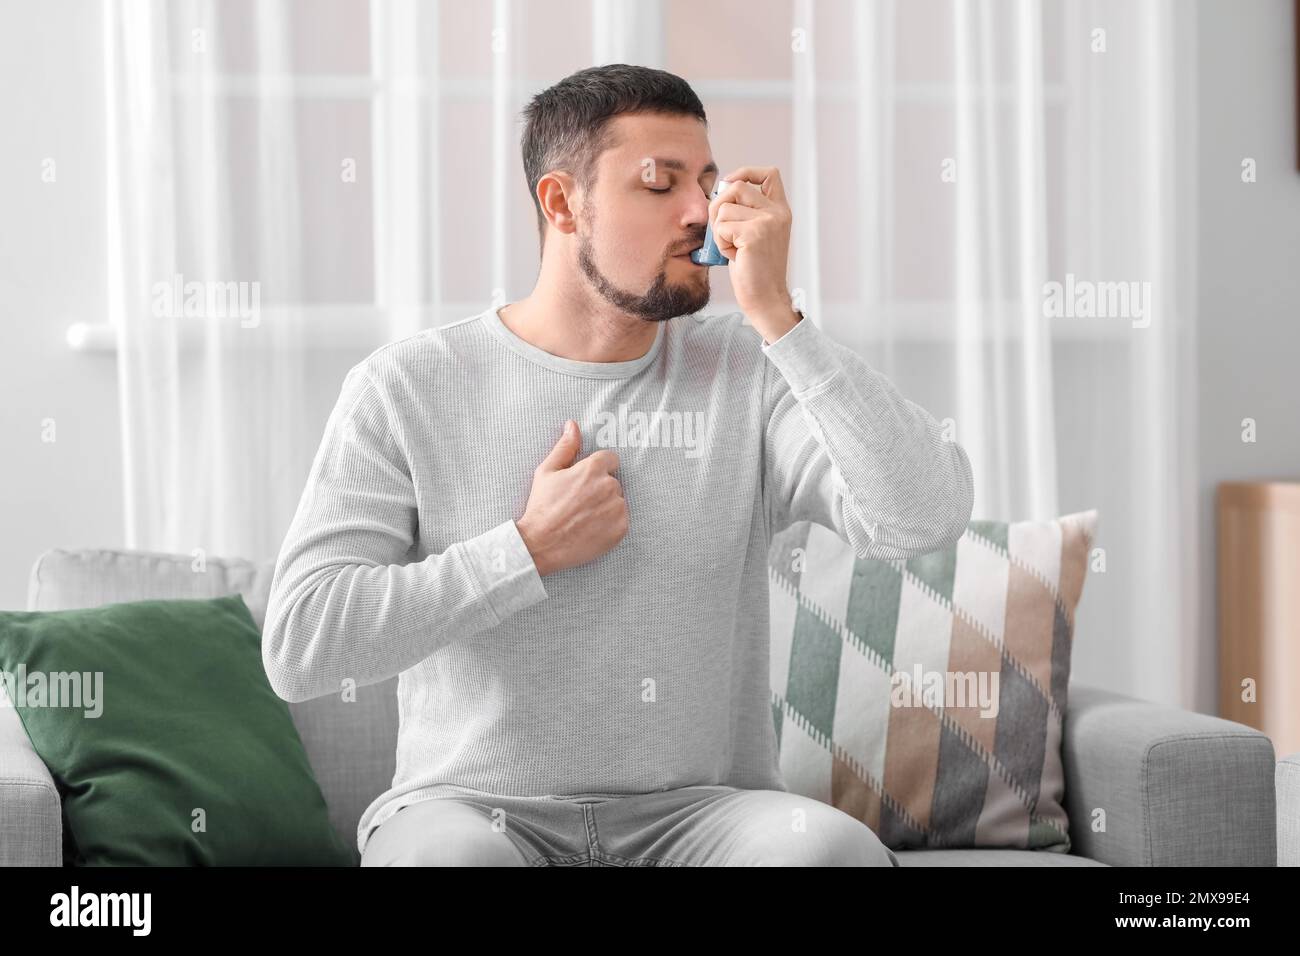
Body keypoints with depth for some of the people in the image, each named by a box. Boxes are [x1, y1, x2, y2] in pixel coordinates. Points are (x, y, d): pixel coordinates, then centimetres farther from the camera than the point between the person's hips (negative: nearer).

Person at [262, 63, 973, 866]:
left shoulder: (749, 370, 4)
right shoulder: (407, 387, 1)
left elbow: (928, 517, -12)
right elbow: (299, 648, -7)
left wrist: (774, 312, -13)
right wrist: (531, 549, -10)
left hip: (698, 810, 2)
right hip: (476, 810, -1)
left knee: (832, 849, -31)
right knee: (446, 857, -36)